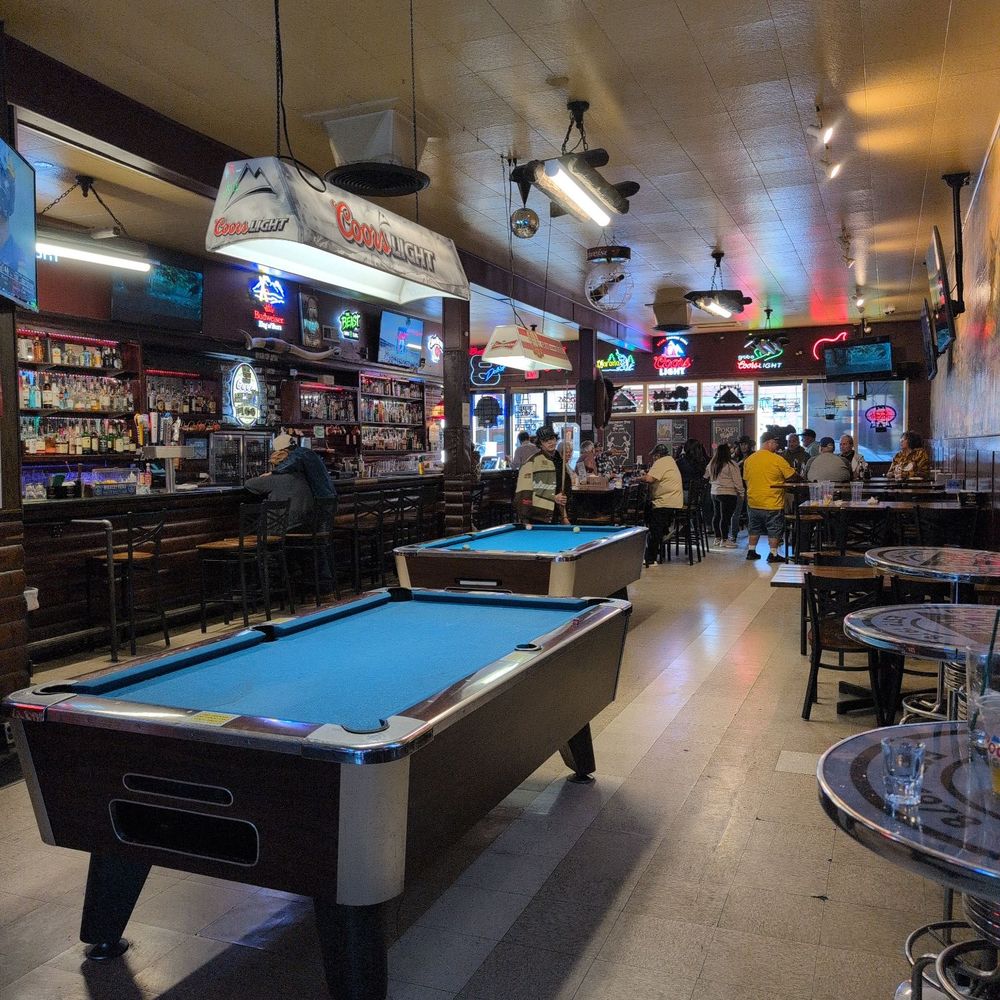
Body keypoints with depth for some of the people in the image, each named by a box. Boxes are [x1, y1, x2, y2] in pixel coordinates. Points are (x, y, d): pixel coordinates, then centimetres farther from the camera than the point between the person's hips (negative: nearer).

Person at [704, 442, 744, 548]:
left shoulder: (712, 464, 10)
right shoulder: (731, 465, -12)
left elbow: (707, 477, 23)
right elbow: (737, 481, -9)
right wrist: (741, 492, -1)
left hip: (714, 493, 7)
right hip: (728, 494, -7)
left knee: (716, 515, 13)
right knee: (726, 517, -4)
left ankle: (717, 538, 22)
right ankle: (724, 540, -2)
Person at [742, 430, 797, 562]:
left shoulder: (749, 460, 4)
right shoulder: (777, 459, -12)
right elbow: (792, 475, -6)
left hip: (753, 502, 6)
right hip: (772, 502, -5)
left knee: (754, 528, 17)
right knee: (774, 529, 5)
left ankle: (751, 551, 20)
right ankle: (773, 554, 6)